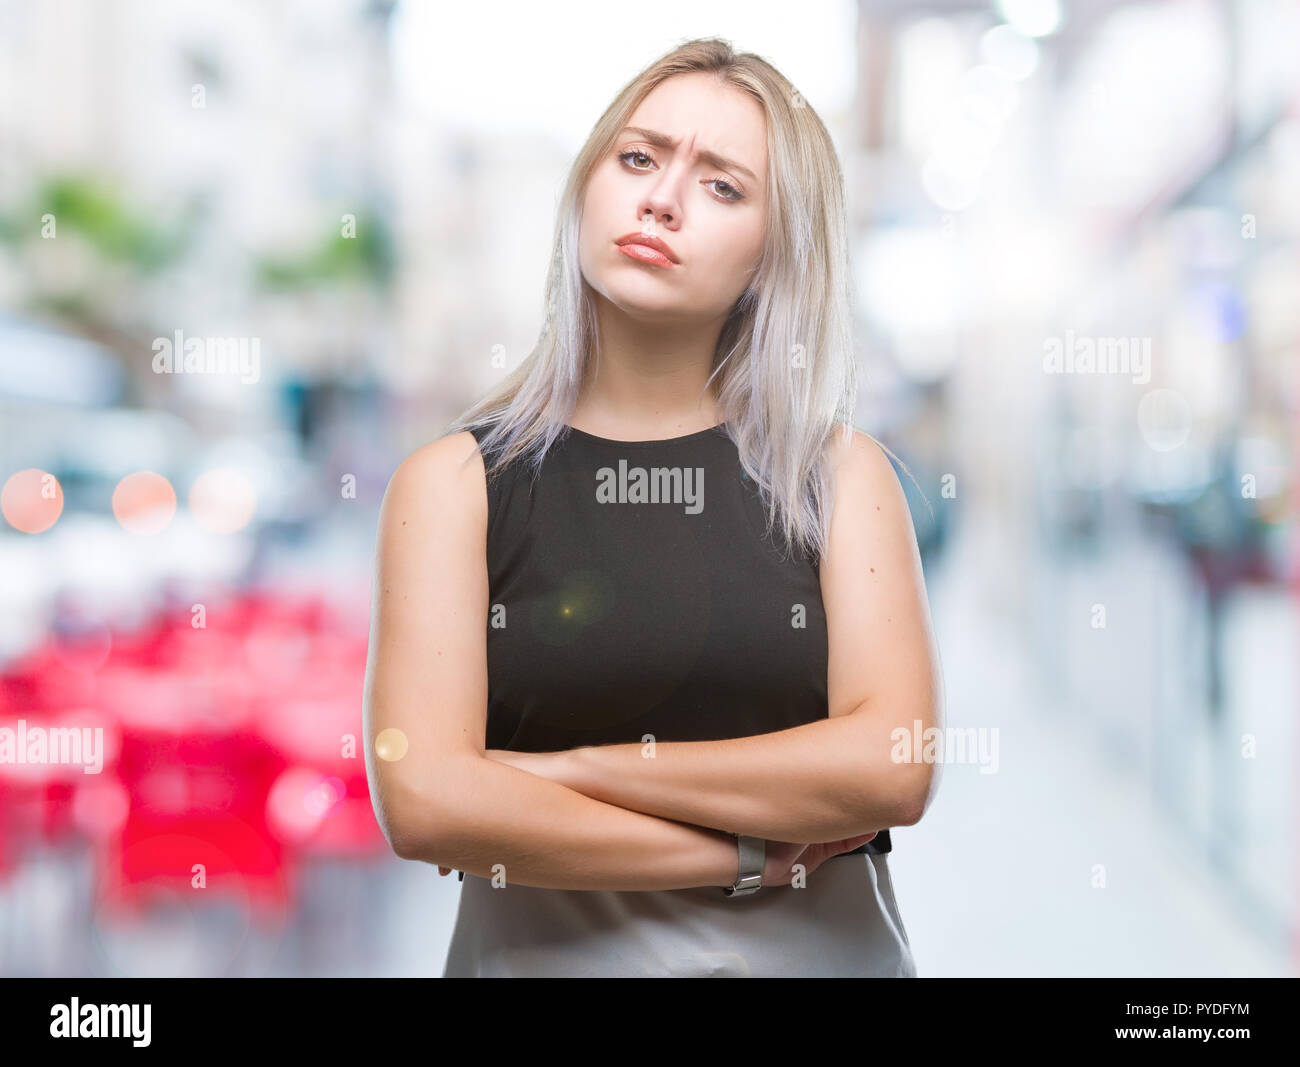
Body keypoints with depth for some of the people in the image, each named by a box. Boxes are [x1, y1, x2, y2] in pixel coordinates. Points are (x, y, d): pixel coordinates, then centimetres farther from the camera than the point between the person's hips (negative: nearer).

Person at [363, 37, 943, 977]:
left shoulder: (838, 470, -1)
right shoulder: (455, 482, -3)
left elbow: (894, 768, -14)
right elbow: (423, 801, -15)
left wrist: (564, 769, -14)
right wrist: (747, 857, -14)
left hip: (820, 948, 1)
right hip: (544, 947, 0)